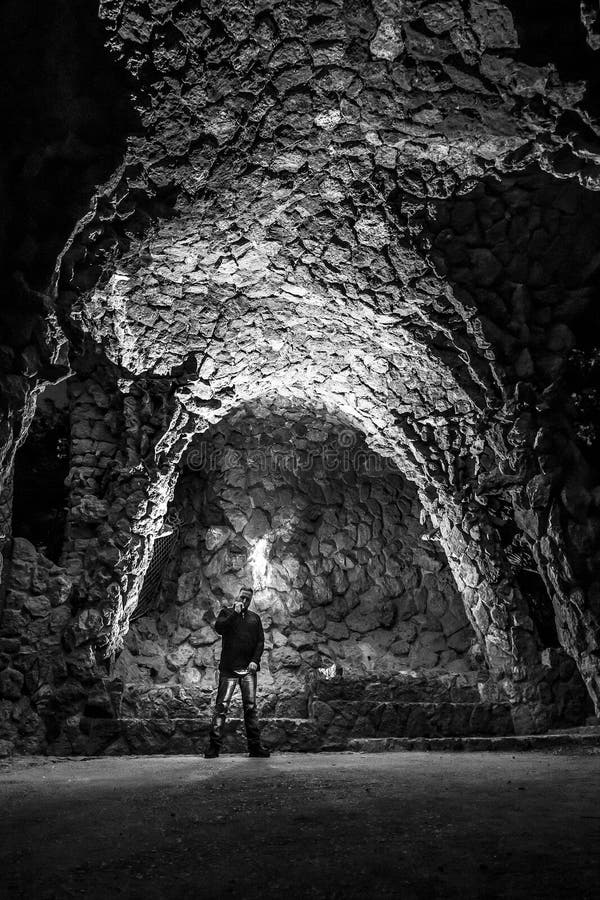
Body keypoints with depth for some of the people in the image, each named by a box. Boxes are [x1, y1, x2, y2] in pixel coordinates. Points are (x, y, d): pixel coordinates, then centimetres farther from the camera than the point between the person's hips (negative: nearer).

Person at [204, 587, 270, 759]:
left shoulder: (255, 618, 18)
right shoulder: (227, 612, 11)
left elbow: (260, 641, 11)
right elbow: (219, 628, -9)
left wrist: (255, 660, -3)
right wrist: (235, 613, -11)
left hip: (249, 669, 3)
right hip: (229, 668, -3)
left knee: (251, 707, 1)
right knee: (222, 706, -7)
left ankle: (255, 746, 4)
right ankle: (214, 745, -5)